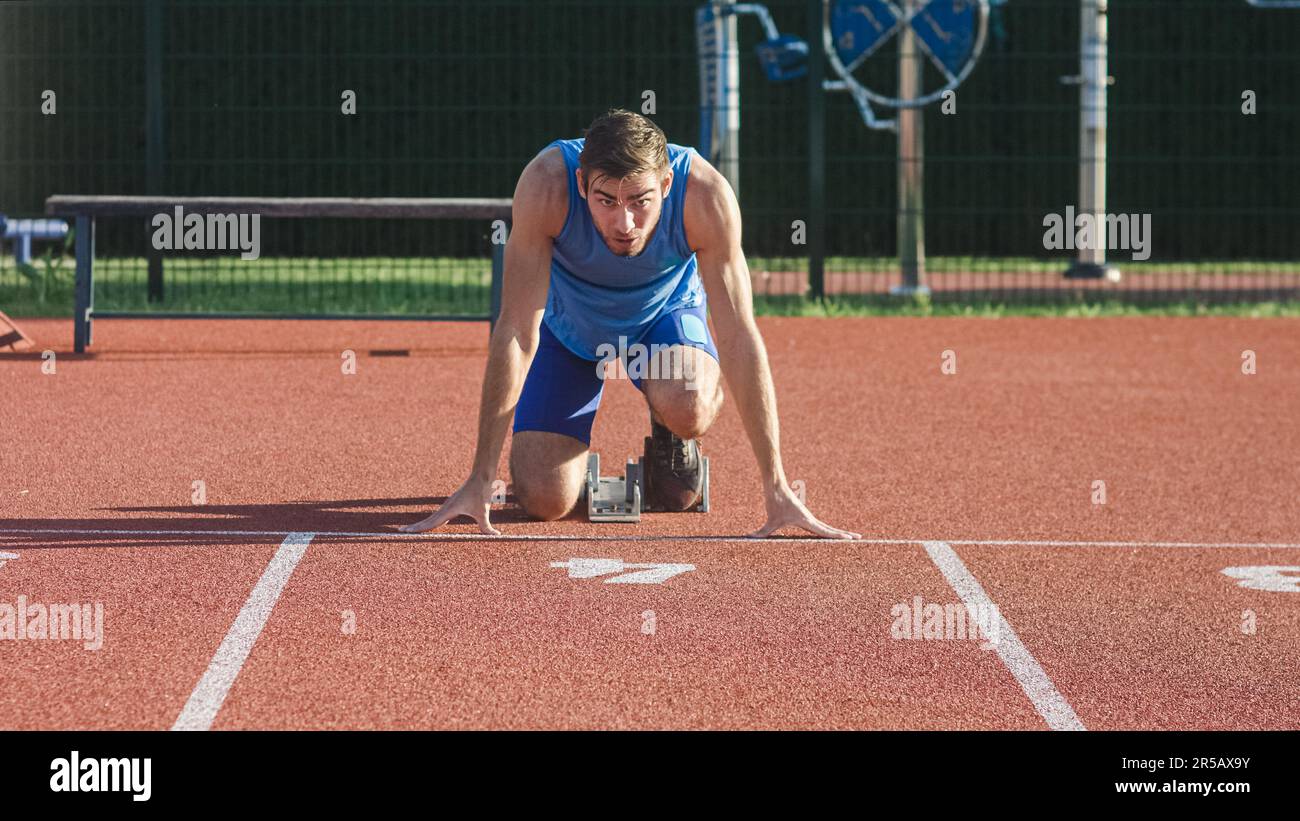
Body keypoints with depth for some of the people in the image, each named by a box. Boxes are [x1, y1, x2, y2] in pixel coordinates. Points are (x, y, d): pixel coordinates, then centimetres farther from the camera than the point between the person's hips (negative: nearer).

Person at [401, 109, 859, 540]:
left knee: (688, 410, -34)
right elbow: (517, 332, -34)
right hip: (569, 324, 0)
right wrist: (479, 481, -36)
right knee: (544, 501, -14)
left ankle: (670, 439, 5)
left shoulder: (705, 194, -36)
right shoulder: (546, 184, -37)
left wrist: (776, 488, -34)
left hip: (665, 313, 0)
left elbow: (738, 336, -32)